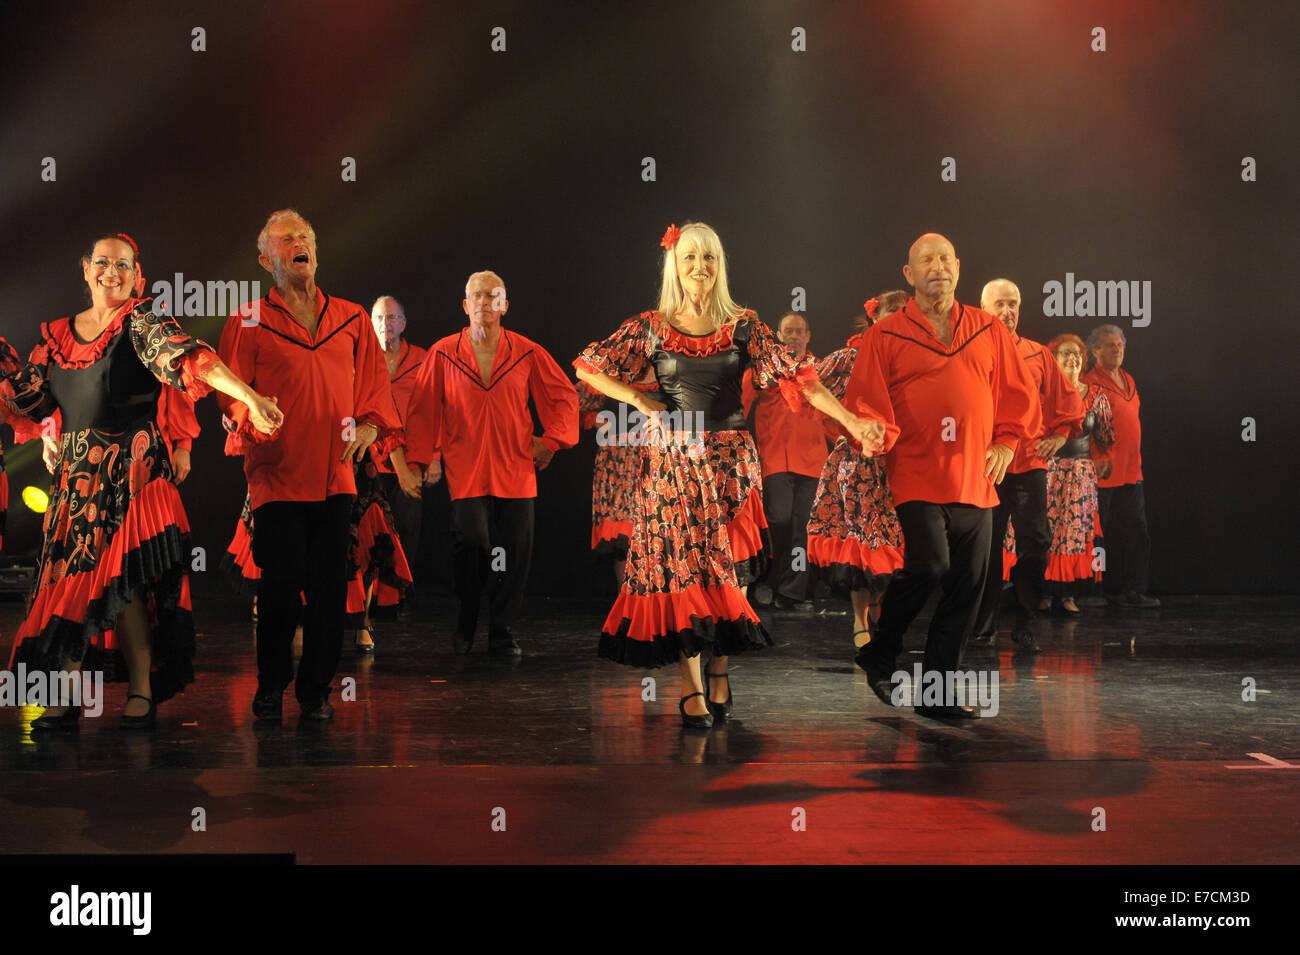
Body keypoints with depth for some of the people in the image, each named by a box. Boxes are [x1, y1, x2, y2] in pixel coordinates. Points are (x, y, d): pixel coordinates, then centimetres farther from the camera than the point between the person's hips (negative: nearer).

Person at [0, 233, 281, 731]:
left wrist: (249, 396, -32)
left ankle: (142, 694, -1)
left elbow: (185, 358, -18)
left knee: (121, 578, -10)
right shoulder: (57, 333, 15)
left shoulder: (141, 321, -3)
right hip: (74, 474, 5)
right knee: (70, 575, 2)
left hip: (133, 466, -5)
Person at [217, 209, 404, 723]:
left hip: (336, 475, 3)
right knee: (281, 584, -4)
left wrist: (371, 425, -1)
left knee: (330, 586, 2)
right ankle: (271, 686, 15)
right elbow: (232, 389, 1)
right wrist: (248, 421, -17)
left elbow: (375, 382, 16)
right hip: (278, 476, -3)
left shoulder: (352, 319, 14)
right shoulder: (248, 322, 5)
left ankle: (316, 689, 15)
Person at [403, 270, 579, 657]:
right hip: (465, 469, -1)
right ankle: (465, 622, 10)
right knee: (472, 541, -16)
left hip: (515, 469, 2)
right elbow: (423, 409, 9)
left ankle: (503, 635, 13)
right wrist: (420, 459, 6)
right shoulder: (443, 354, 3)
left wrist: (551, 440, 6)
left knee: (515, 552, -1)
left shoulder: (528, 354, 5)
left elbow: (565, 396, 14)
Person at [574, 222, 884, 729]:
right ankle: (691, 687, 0)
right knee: (681, 571, -3)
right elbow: (588, 368, 6)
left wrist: (851, 421, -14)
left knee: (726, 570, 0)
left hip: (729, 461, 1)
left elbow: (794, 376, -4)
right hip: (673, 462, -1)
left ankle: (720, 677, 12)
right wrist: (641, 402, -2)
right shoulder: (651, 327, 2)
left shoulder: (743, 326, 3)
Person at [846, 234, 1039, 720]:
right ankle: (880, 654, 6)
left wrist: (1006, 442, 10)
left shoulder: (988, 330, 13)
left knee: (966, 585, 2)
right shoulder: (885, 335, 3)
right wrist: (879, 436, -17)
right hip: (917, 476, -4)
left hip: (975, 480, 4)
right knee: (929, 565, -20)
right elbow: (863, 402, 0)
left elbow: (1017, 391, 19)